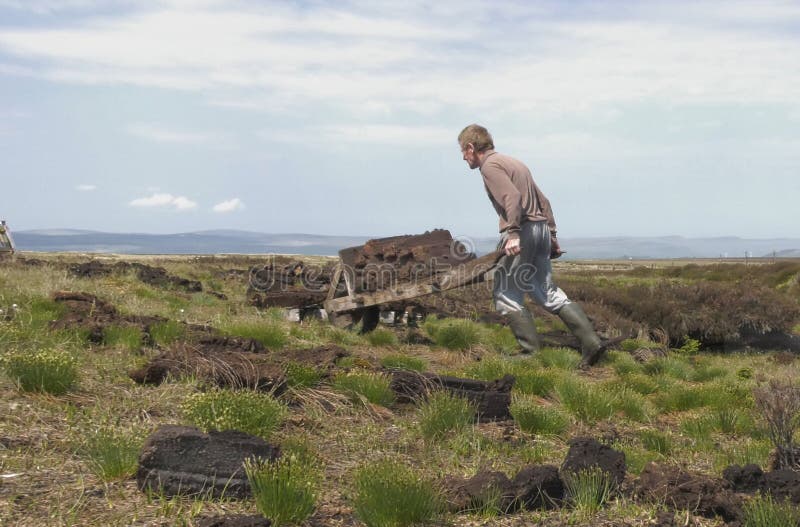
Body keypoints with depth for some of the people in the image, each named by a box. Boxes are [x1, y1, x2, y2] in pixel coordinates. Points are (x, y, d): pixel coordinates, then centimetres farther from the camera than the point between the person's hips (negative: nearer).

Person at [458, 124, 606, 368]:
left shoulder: (490, 165, -5)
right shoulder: (513, 162, 24)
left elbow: (512, 197, -22)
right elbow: (543, 201, 22)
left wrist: (513, 233, -29)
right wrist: (551, 234, 22)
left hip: (522, 232, -9)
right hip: (541, 229, 9)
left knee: (505, 294, 1)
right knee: (547, 292, 13)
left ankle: (532, 352, -1)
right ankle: (591, 342, 6)